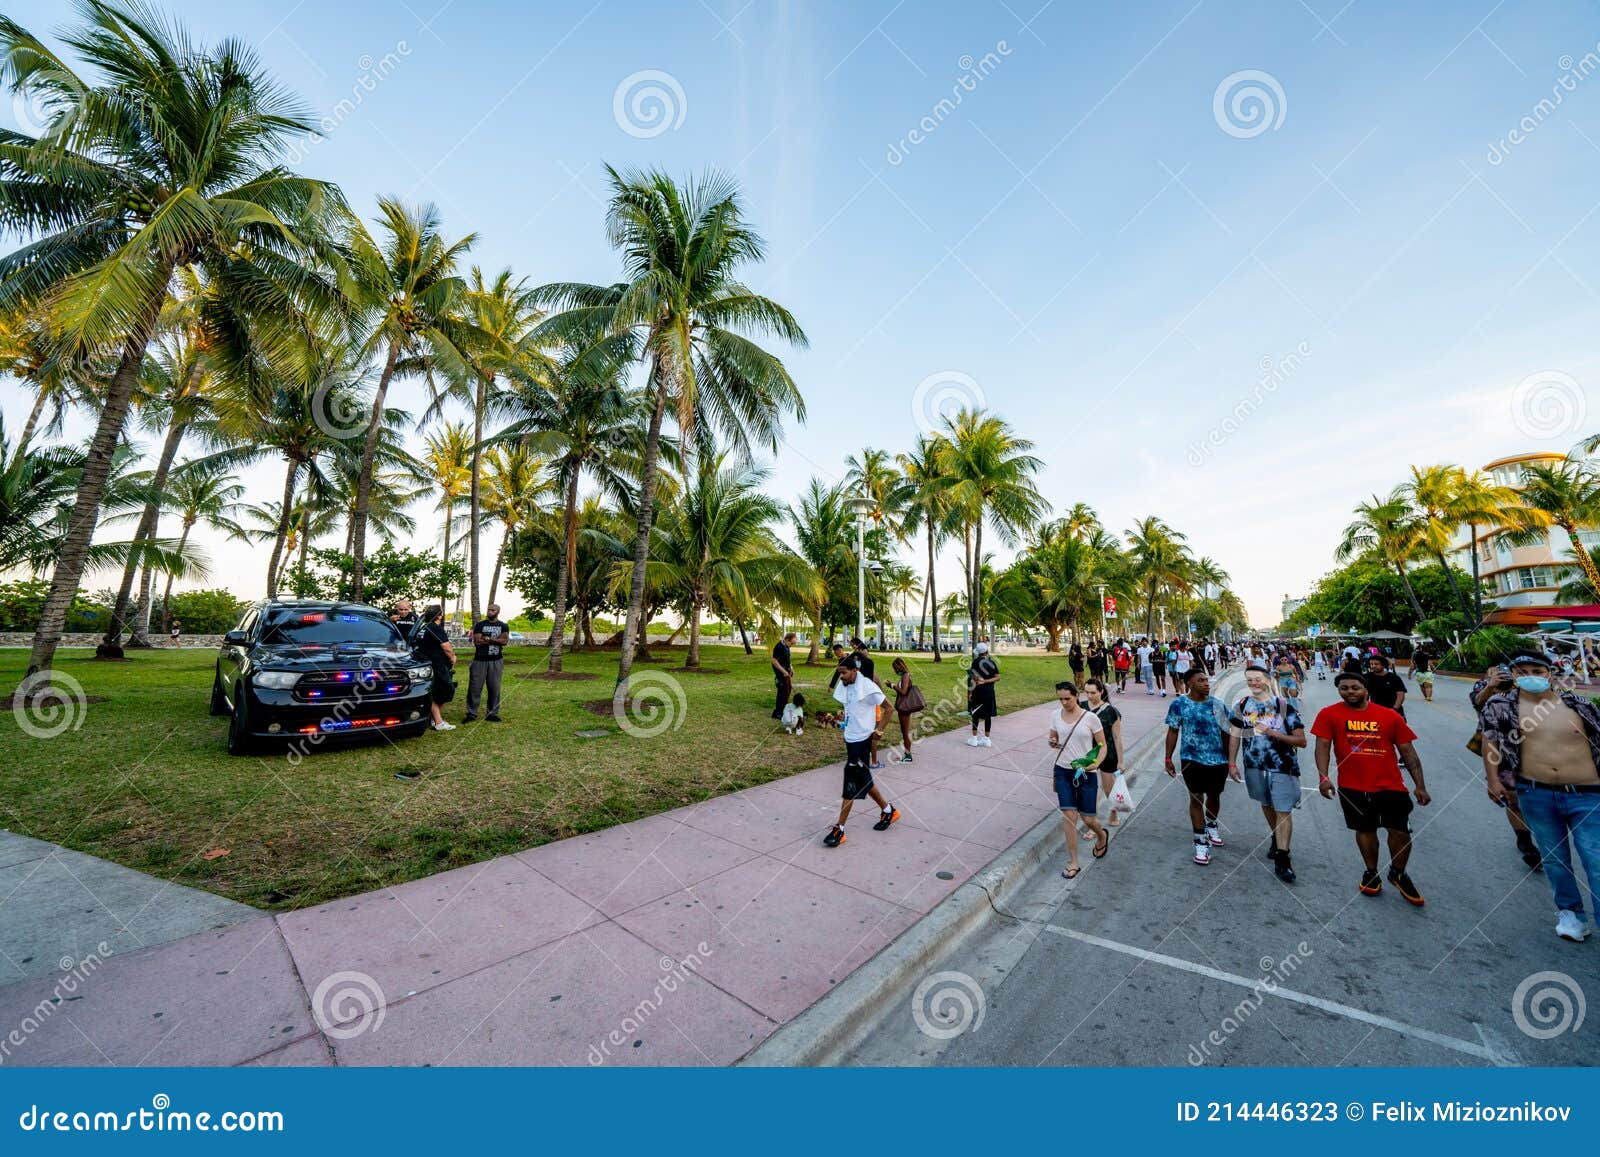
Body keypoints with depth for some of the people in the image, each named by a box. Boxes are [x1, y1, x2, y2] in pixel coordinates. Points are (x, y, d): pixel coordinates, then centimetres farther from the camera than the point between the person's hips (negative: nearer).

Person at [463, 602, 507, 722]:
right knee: (475, 687, 1)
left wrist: (487, 638, -12)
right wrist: (495, 640, -9)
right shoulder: (480, 625, 5)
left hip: (496, 661, 1)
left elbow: (504, 641, -7)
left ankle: (492, 714, 11)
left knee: (494, 688, 4)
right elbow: (477, 641, -8)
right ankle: (471, 713, 10)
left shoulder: (503, 626, 8)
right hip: (480, 660, -1)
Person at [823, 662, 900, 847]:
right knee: (863, 780, 19)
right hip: (850, 738, 8)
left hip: (862, 739, -8)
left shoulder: (867, 687, -18)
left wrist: (880, 729, -17)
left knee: (851, 785, -4)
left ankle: (839, 829, 5)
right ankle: (888, 811, 39)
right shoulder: (844, 686, 3)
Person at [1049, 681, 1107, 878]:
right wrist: (1052, 743, -10)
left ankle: (1102, 836, 43)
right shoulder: (1056, 716, 1)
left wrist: (1096, 763, -20)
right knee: (1068, 815, -3)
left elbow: (1102, 745, -3)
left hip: (1085, 773, -2)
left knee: (1088, 818, 6)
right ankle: (1073, 862, 11)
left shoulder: (1090, 718, -9)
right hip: (1063, 772, 2)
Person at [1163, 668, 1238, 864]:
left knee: (1214, 796, 19)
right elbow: (1173, 732, -2)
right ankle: (1200, 842, 12)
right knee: (1196, 798, 0)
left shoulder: (1217, 705, -1)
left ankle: (1211, 825, 46)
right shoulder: (1179, 704, -7)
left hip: (1219, 760, 3)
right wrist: (1168, 759, -2)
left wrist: (1231, 762, 6)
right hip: (1193, 760, -3)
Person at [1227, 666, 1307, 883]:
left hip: (1282, 767, -3)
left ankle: (1282, 859, 3)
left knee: (1284, 811, -4)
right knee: (1266, 805, 18)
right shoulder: (1242, 706, 0)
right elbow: (1236, 736, 8)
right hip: (1254, 766, 4)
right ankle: (1276, 839, 40)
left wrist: (1272, 733, -24)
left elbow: (1301, 741, -10)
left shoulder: (1285, 705, -10)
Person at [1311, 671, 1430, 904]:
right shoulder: (1329, 714, -6)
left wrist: (1420, 785, -1)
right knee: (1365, 830, 14)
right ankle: (1371, 873, 34)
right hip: (1352, 788, -1)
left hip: (1390, 786, 1)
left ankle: (1398, 873, 30)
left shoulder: (1391, 716, -1)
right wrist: (1323, 776, -20)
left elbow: (1407, 751, 4)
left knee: (1400, 832, 2)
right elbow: (1323, 746, -10)